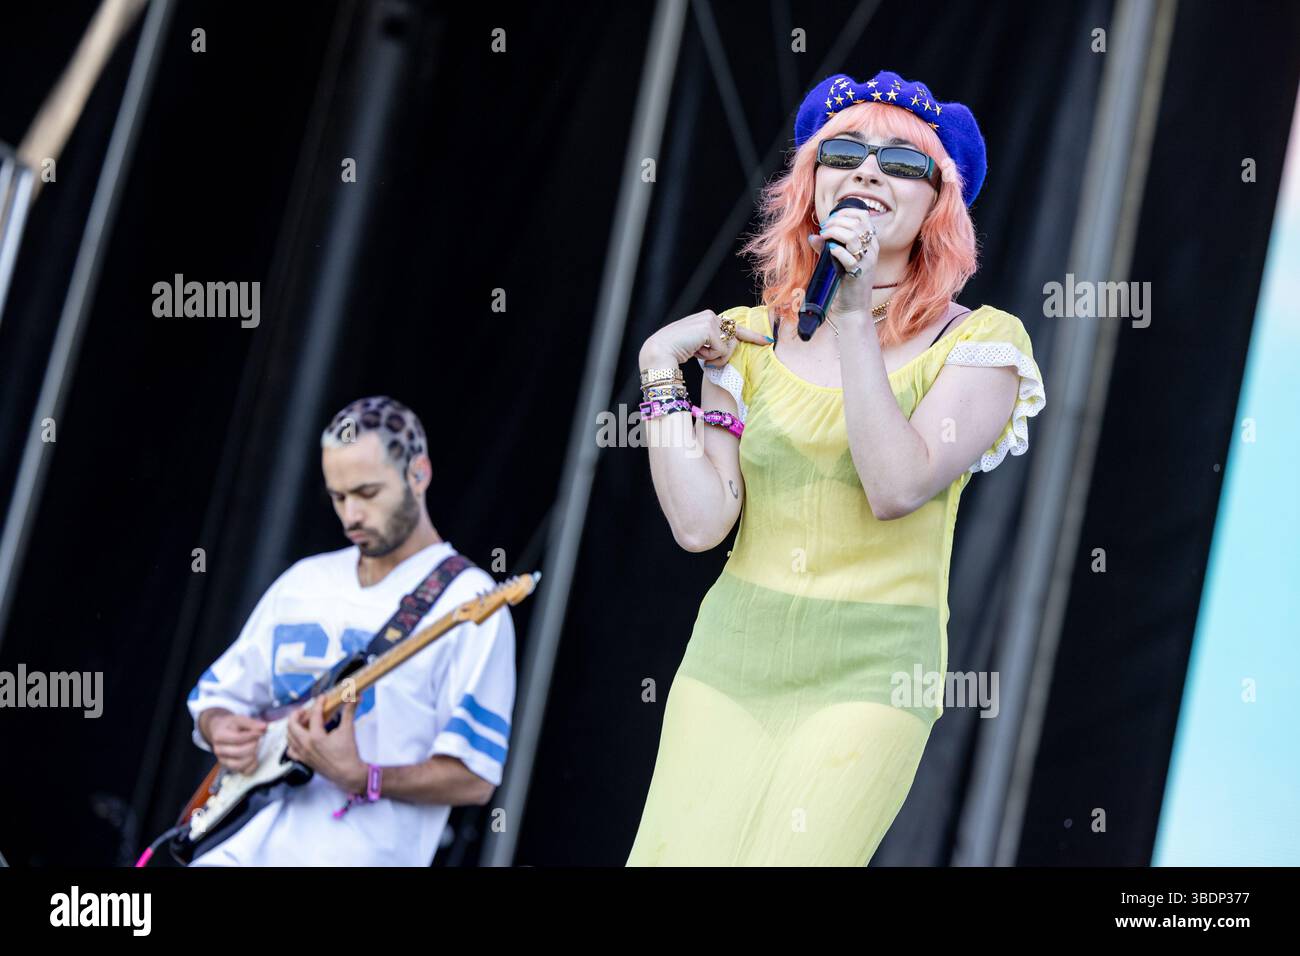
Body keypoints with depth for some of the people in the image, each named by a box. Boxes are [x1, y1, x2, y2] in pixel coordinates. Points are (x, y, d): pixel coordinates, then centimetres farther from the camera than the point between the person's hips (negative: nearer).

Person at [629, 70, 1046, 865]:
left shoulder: (978, 343, -1)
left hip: (870, 673, -3)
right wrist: (660, 370, -2)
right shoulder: (748, 337, 8)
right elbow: (701, 522, -1)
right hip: (731, 655, 3)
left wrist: (856, 317, -16)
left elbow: (897, 488, -17)